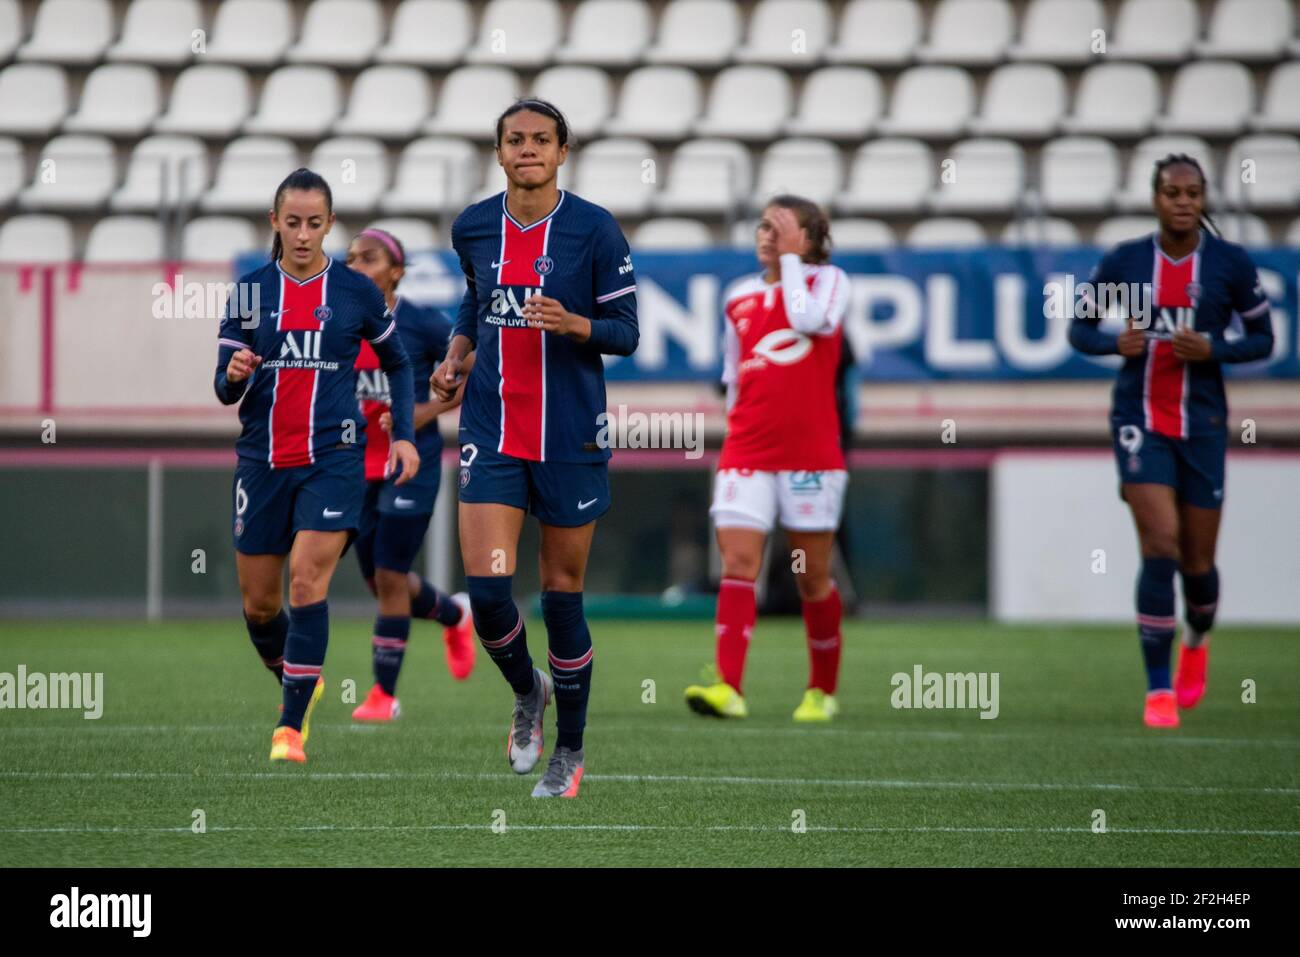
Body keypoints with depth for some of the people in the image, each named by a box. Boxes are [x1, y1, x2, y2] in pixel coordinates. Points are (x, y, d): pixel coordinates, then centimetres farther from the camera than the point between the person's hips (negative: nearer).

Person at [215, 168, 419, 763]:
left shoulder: (356, 292, 1)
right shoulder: (250, 291, 3)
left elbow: (397, 363, 16)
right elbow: (225, 390, 4)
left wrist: (405, 435, 7)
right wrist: (235, 374, -19)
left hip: (333, 458, -2)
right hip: (262, 461, 3)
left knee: (308, 582, -18)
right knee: (258, 603, 8)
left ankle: (292, 728, -15)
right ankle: (300, 685, 37)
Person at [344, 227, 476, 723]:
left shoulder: (424, 325, -10)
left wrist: (429, 411, -15)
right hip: (360, 467, 6)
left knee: (389, 576, -7)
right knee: (378, 581, 11)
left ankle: (384, 694, 3)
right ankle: (454, 614, 41)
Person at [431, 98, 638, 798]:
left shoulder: (593, 230, -6)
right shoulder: (473, 228, 5)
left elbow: (626, 332, -4)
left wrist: (573, 323, -22)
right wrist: (455, 358, 8)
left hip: (570, 437, -2)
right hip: (492, 434, 2)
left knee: (562, 595, 3)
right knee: (486, 588, -12)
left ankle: (569, 752, 19)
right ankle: (527, 692, 19)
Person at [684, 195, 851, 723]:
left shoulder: (828, 281, 1)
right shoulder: (740, 297, 12)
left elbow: (810, 320, -22)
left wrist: (791, 260, -12)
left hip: (810, 454, -3)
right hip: (746, 455, 3)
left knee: (813, 577, 5)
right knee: (737, 564, -13)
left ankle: (822, 691, 20)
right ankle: (728, 688, -23)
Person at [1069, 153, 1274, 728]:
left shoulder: (1232, 265, -2)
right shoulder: (1122, 262, -2)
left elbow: (1262, 340, 4)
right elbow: (1079, 330, 7)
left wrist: (1212, 349, -15)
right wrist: (1115, 343, -15)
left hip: (1202, 424, 1)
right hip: (1141, 420, -1)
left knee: (1197, 561, 8)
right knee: (1161, 545, -16)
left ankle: (1197, 641, 44)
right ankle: (1158, 690, -10)